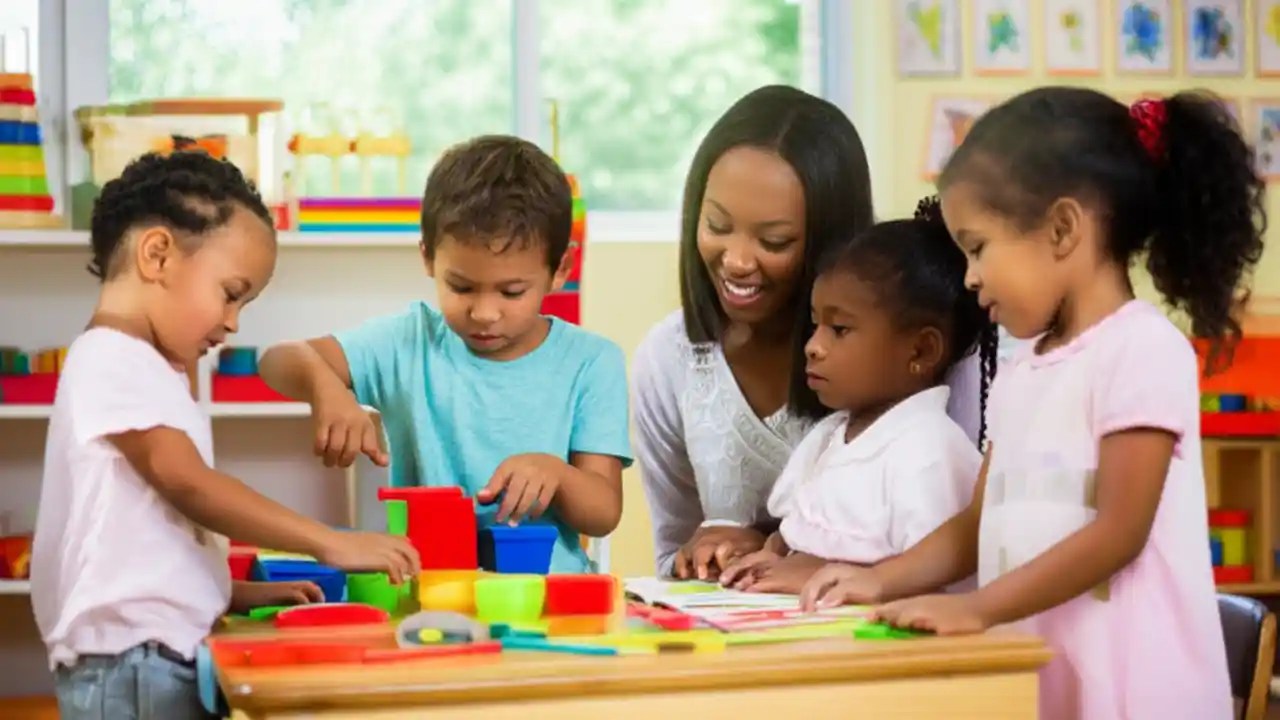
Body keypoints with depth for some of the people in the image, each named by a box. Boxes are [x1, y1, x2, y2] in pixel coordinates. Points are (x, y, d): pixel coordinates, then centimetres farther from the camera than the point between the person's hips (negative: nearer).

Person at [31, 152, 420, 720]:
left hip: (164, 656, 10)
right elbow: (187, 484, -19)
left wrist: (236, 593, 11)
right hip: (130, 662, -10)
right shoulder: (112, 360, -12)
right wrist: (331, 544, -19)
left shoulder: (145, 369, 19)